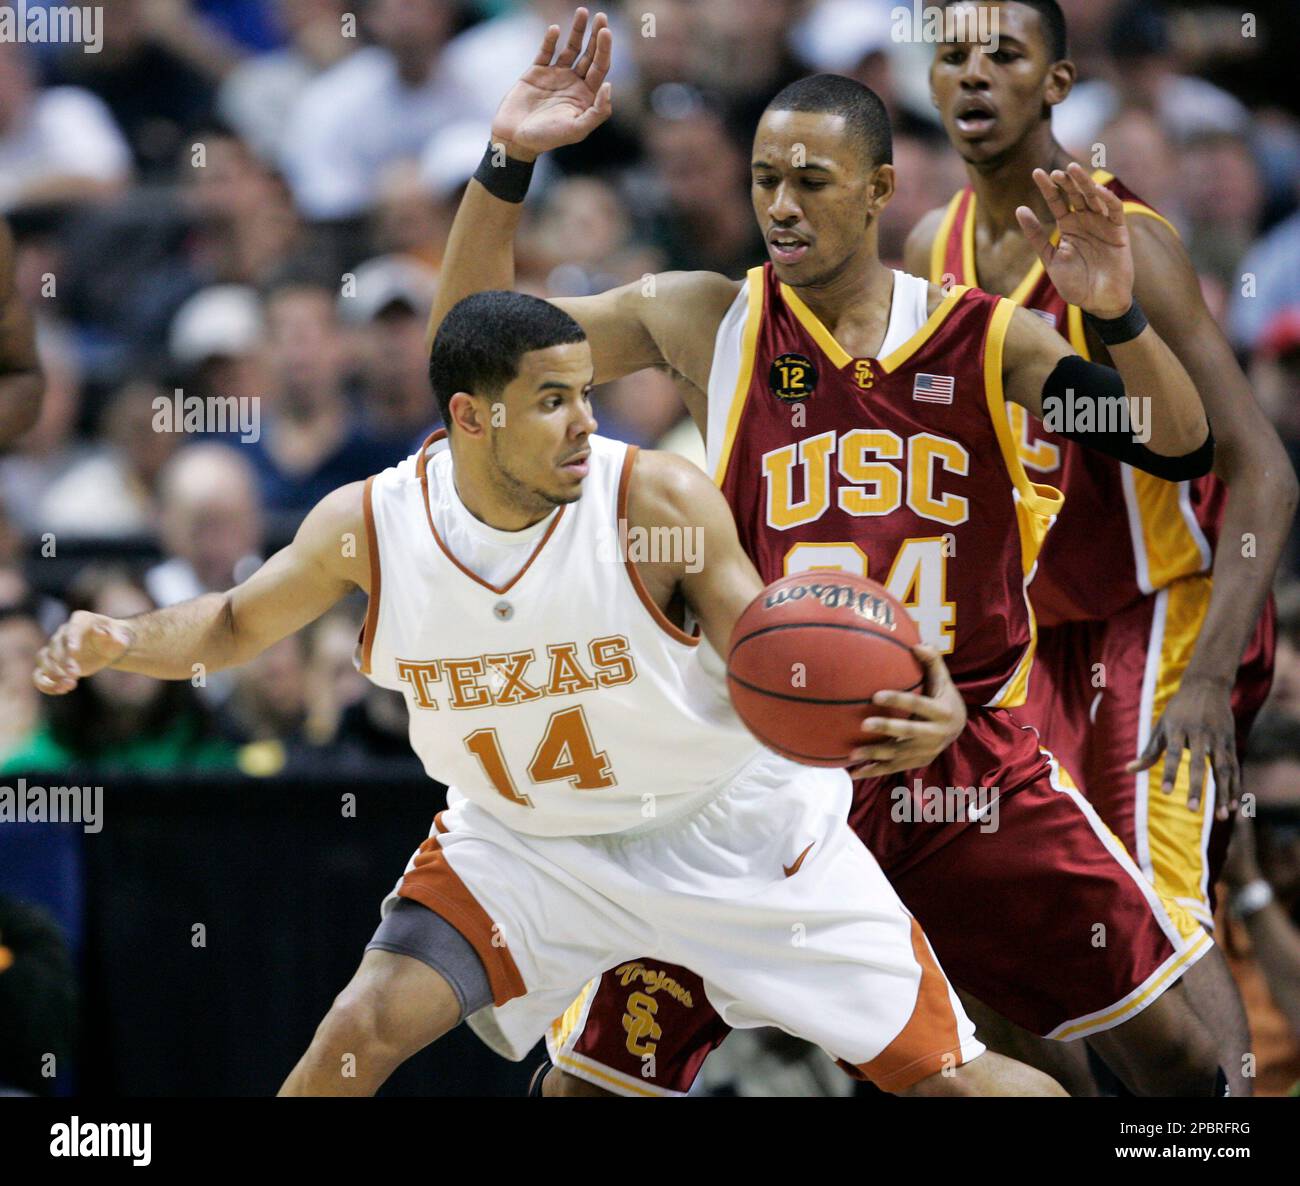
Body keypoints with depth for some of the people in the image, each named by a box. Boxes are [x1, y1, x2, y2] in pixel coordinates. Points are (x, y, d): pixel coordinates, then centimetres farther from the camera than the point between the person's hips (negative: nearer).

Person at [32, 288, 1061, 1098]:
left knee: (946, 1073, -6)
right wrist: (123, 642, -17)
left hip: (730, 824, -2)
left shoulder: (660, 501, -25)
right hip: (521, 841, 2)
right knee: (365, 1029, -14)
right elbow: (234, 627, 3)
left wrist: (907, 710, -40)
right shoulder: (368, 525, -16)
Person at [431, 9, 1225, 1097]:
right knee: (593, 1074, -4)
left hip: (967, 759, 1)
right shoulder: (709, 323, -2)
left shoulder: (984, 340, 0)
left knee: (1162, 1039, 2)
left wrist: (1119, 317, -21)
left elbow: (1182, 451, -3)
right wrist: (508, 164, -15)